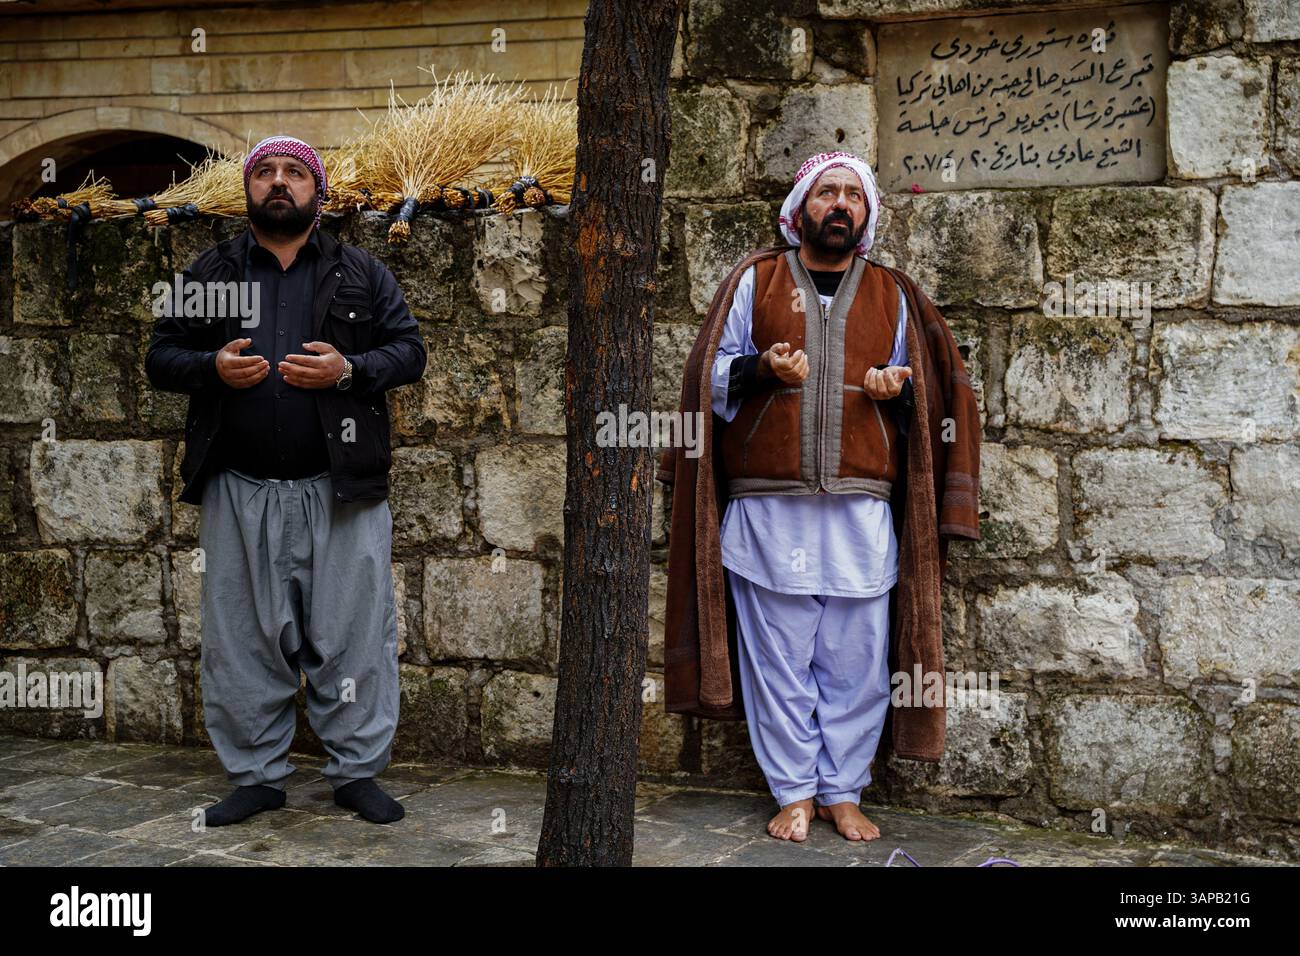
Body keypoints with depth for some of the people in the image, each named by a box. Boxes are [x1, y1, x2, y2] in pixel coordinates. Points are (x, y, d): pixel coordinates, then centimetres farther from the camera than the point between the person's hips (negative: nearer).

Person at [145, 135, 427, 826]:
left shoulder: (361, 273, 8)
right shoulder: (211, 273, 11)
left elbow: (409, 350, 5)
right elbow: (160, 359, 12)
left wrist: (349, 370, -13)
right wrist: (212, 367, -10)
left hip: (342, 489, -1)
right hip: (239, 491, 2)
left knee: (353, 635, 1)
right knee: (243, 640, 7)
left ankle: (357, 772, 14)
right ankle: (256, 776, 21)